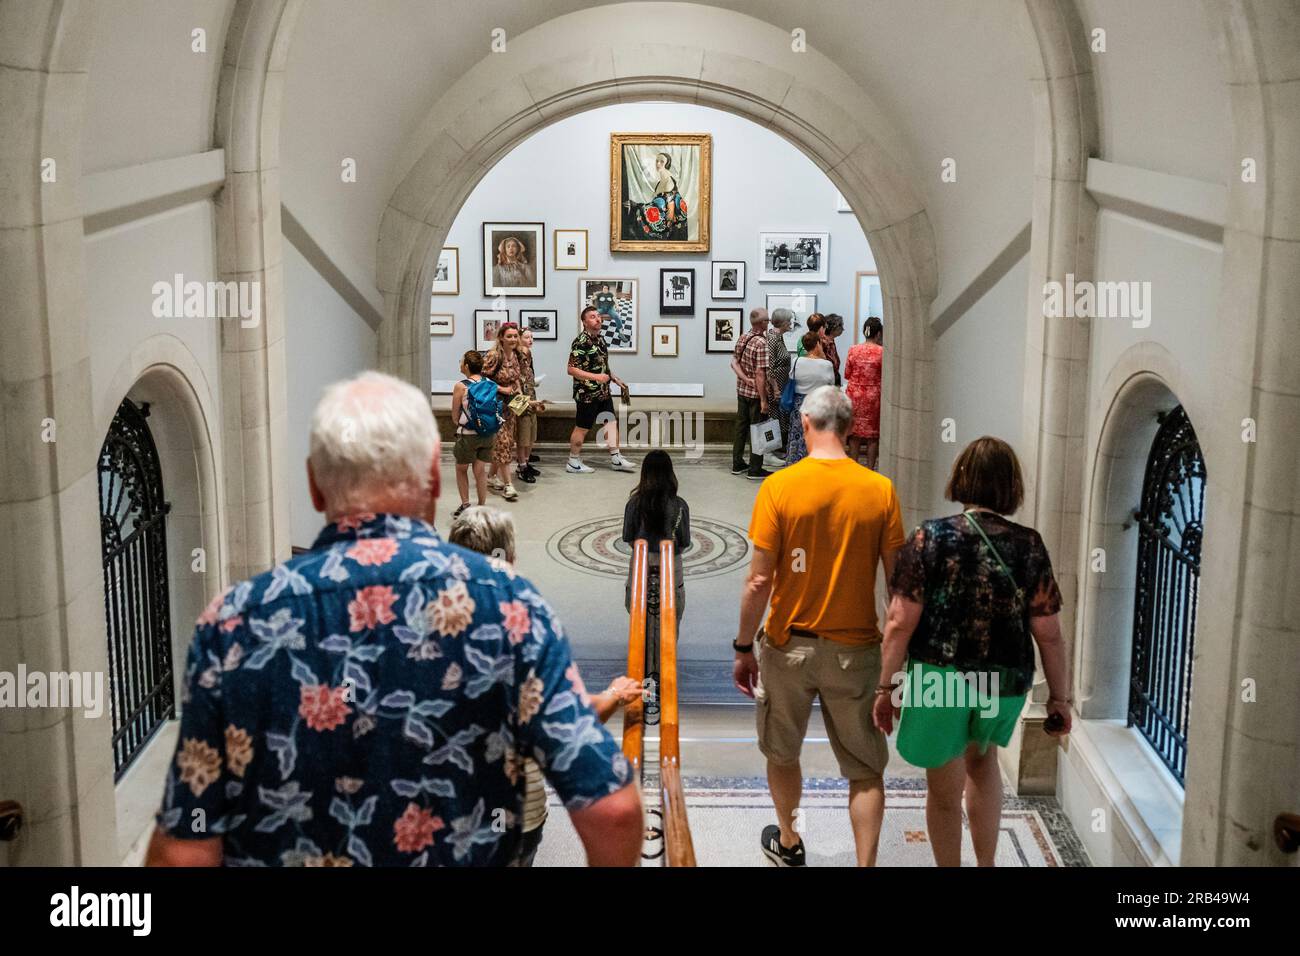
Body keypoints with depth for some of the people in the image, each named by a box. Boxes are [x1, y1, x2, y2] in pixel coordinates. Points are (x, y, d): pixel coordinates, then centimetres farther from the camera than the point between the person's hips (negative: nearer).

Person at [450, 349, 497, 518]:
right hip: (489, 434, 4)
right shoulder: (490, 384, -1)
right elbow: (496, 409, 6)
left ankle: (465, 505, 17)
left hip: (468, 435, -4)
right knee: (481, 471, 11)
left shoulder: (461, 386, -13)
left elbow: (455, 417, -6)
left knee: (461, 469, 16)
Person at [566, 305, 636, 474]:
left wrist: (616, 379, 16)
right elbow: (571, 370, -22)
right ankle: (573, 463, 14)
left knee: (612, 422, 10)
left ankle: (616, 459, 18)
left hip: (603, 392, 9)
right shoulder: (581, 342, -19)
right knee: (582, 428, 2)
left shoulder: (599, 339, 9)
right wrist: (596, 377, -26)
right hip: (587, 393, -9)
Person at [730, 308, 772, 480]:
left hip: (741, 391, 8)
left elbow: (734, 363, 5)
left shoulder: (742, 338, 4)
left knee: (741, 427, 15)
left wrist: (746, 379, -6)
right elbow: (760, 374, -23)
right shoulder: (762, 343, -21)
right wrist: (763, 400, -20)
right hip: (756, 394, -8)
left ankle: (737, 464, 24)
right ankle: (755, 470, 7)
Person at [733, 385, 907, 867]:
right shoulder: (880, 490, -8)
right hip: (855, 647, 0)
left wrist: (744, 648, 0)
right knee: (865, 769, 12)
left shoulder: (778, 487, -12)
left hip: (788, 645, 0)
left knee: (782, 755, 22)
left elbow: (759, 582, -11)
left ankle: (788, 842, 41)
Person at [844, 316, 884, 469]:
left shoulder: (853, 350, -4)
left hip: (855, 394, 2)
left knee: (855, 434, 11)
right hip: (873, 395, -2)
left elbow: (847, 375, 3)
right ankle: (870, 468, 12)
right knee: (873, 436, 8)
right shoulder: (881, 352, -11)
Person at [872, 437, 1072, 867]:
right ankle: (986, 864, 33)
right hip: (1005, 685, 3)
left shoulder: (931, 537, -10)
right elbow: (1048, 634, -3)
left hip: (939, 680, -3)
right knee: (982, 759, 31)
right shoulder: (1029, 545, -5)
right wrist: (1059, 697, 8)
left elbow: (900, 624, -12)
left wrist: (886, 688, -2)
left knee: (945, 792, 15)